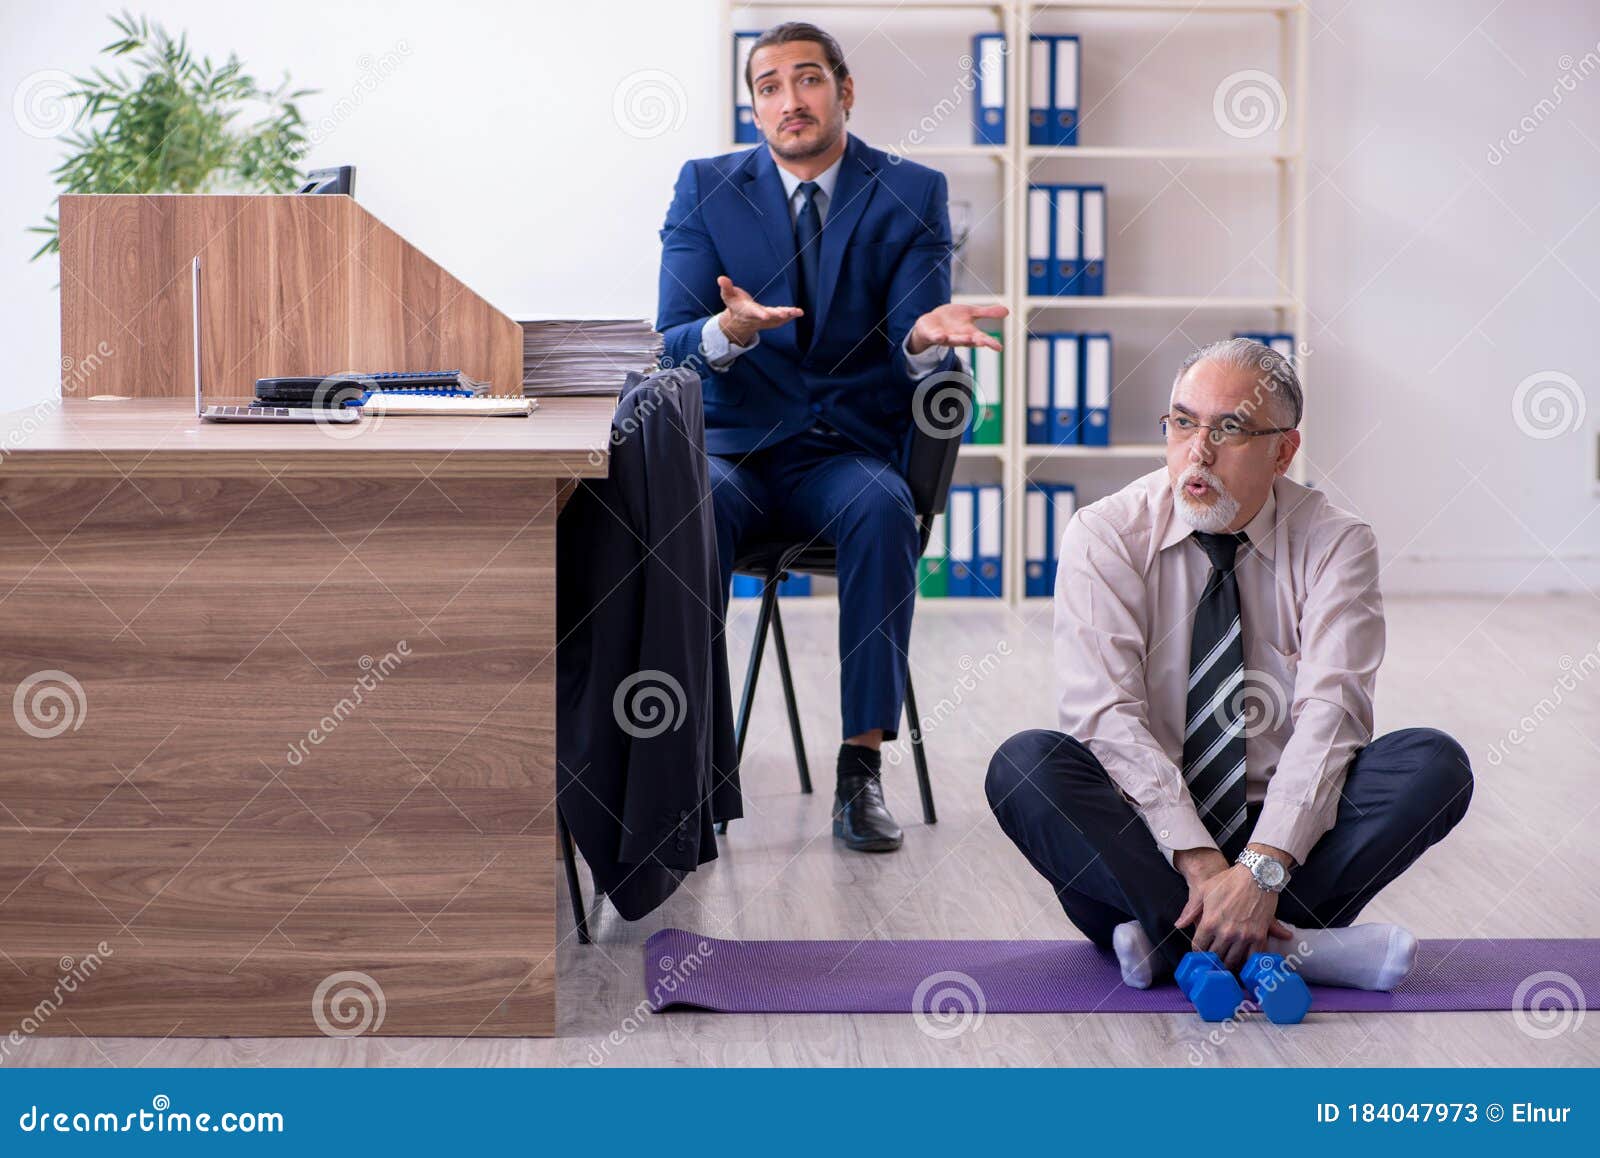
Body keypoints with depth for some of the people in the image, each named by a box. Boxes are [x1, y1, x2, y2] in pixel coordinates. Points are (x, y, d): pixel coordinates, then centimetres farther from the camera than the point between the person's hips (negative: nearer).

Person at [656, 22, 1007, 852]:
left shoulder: (911, 194, 4)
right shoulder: (706, 189, 6)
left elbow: (917, 360, -5)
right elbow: (672, 347, -4)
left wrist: (928, 338, -31)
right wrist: (728, 330, -28)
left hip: (850, 450, 0)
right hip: (735, 446, 0)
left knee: (882, 510, -35)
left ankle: (862, 768, -30)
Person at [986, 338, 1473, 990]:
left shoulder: (1335, 544, -3)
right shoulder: (1104, 537, -5)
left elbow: (1330, 712, -16)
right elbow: (1107, 716, -16)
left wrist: (1264, 867, -31)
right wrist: (1199, 860, -29)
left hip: (1286, 827, 1)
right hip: (1143, 837, -1)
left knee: (1435, 762, -22)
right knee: (1023, 764, -29)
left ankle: (1166, 938, -28)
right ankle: (1285, 946, -34)